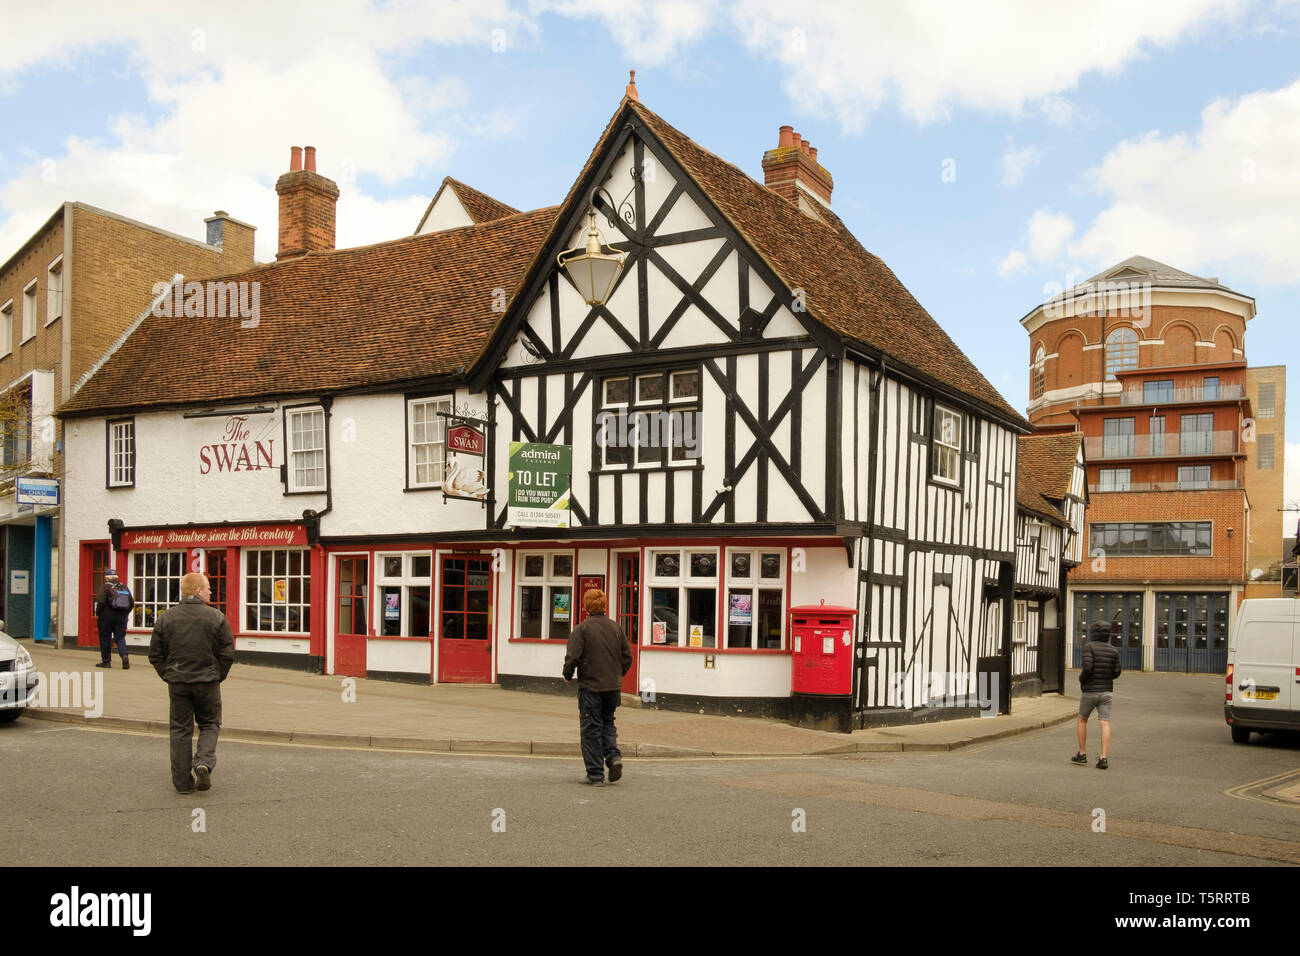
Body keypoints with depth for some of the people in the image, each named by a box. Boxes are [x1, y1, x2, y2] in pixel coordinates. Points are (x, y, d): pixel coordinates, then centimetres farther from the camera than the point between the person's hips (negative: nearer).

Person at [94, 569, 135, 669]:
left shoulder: (105, 587, -8)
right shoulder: (124, 587, 8)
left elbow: (101, 602, -17)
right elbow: (131, 602, 8)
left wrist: (98, 614, -4)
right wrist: (125, 614, 16)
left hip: (106, 616, -4)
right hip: (122, 617, 4)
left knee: (105, 639, 7)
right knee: (120, 638, 6)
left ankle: (106, 661, 12)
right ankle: (124, 655, -18)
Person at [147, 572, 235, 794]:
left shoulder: (165, 618, 1)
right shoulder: (216, 617, -7)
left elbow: (155, 654, 4)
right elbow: (227, 653, -6)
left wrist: (168, 675, 12)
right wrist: (218, 676, 6)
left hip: (177, 684, 2)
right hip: (207, 682, -2)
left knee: (180, 730, 10)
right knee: (209, 724, 16)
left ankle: (183, 782, 11)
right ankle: (204, 761, -8)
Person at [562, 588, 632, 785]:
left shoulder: (582, 629, -10)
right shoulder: (616, 628, 5)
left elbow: (572, 657, -15)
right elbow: (627, 656, 9)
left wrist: (568, 676, 4)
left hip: (590, 687, -4)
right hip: (613, 687, 5)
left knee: (591, 730, 3)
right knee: (608, 723, 21)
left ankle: (596, 774, 6)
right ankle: (613, 756, -1)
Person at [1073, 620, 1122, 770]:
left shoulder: (1089, 646, -11)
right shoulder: (1113, 650, 3)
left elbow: (1087, 667, -21)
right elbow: (1116, 672, 4)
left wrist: (1081, 679, -2)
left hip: (1089, 691, -3)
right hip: (1106, 692, 3)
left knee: (1082, 720, 17)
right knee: (1105, 724, -2)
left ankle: (1082, 754, 19)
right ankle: (1103, 759, -13)